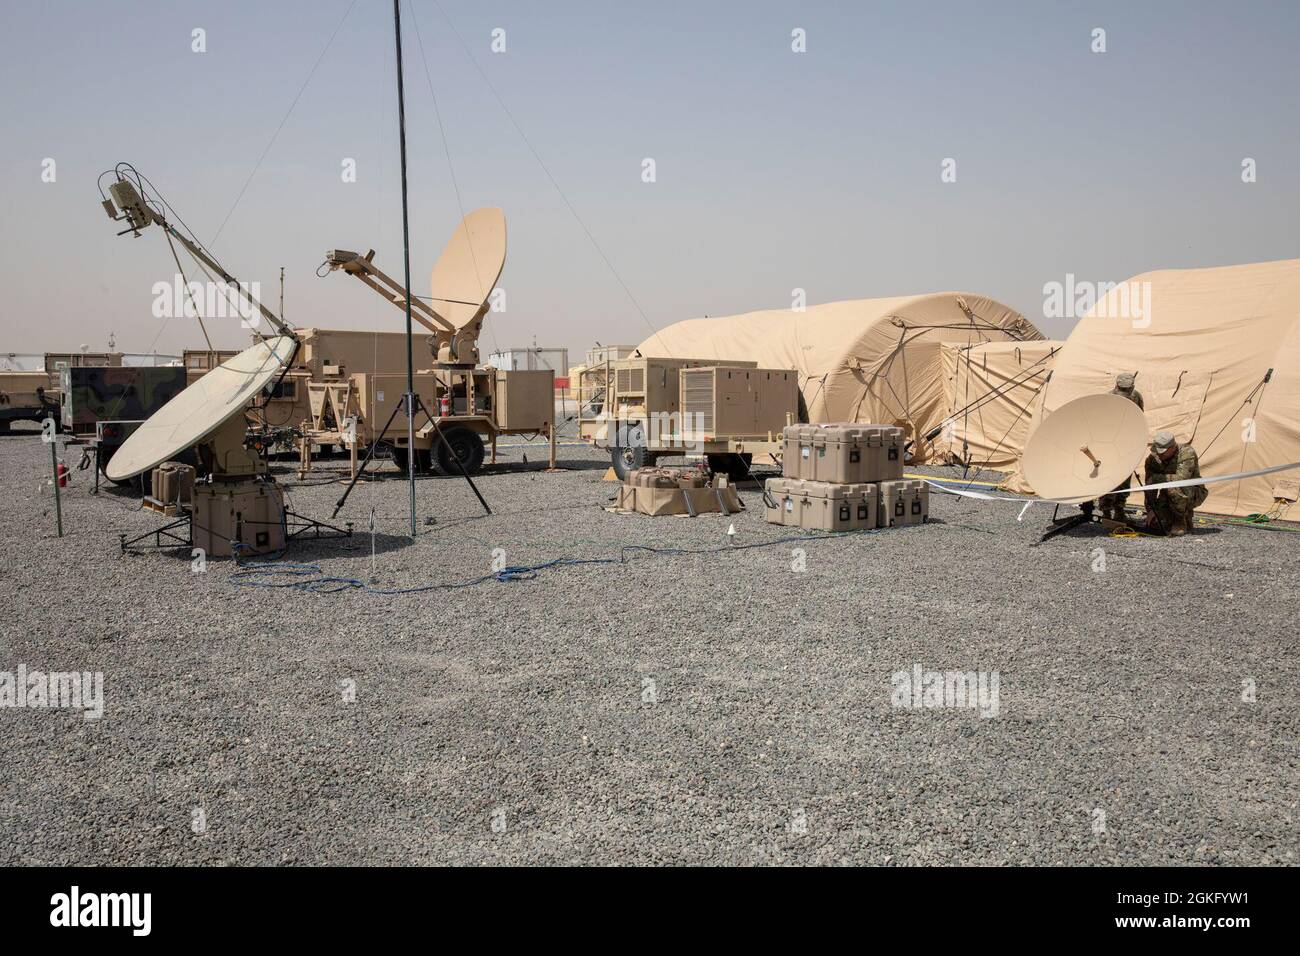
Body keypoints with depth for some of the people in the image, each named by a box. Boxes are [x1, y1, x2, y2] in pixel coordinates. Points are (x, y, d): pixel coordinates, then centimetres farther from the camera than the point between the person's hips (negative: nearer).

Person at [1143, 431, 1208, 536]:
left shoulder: (1187, 452, -23)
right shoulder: (1153, 458, -9)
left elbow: (1182, 478, -36)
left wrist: (1157, 478, -32)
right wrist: (1150, 510, -14)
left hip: (1194, 493, -5)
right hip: (1167, 498, 5)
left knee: (1173, 488, -37)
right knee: (1154, 524, -16)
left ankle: (1181, 524, -16)